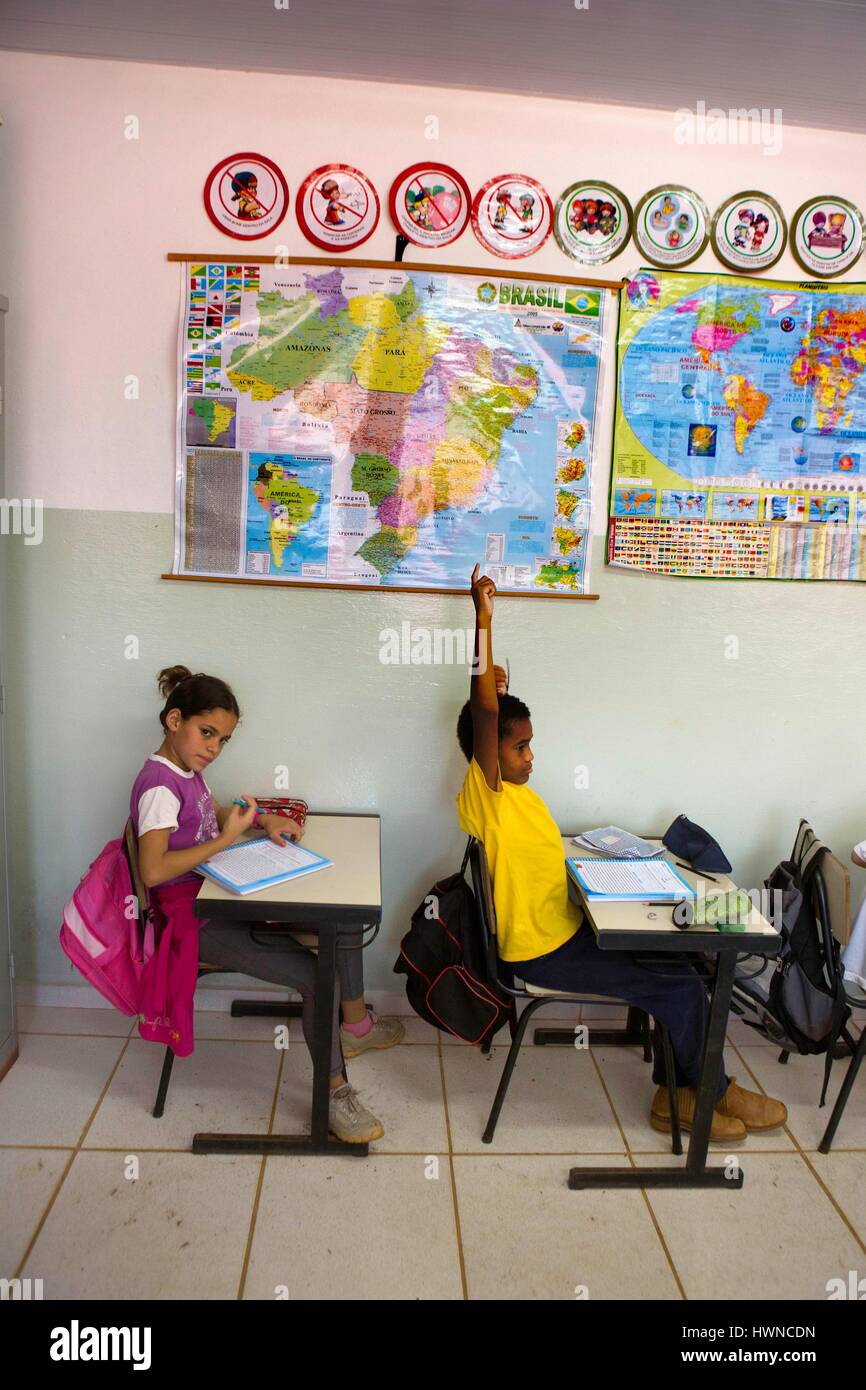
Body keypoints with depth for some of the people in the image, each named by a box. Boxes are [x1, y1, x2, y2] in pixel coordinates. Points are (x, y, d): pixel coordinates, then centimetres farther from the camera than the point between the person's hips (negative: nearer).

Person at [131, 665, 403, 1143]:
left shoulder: (188, 771, 7)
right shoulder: (158, 785, -21)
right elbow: (153, 871, -31)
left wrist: (263, 820, 7)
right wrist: (227, 839, -25)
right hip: (193, 920, -10)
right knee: (317, 976, -19)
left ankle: (355, 1023, 24)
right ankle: (335, 1092, -2)